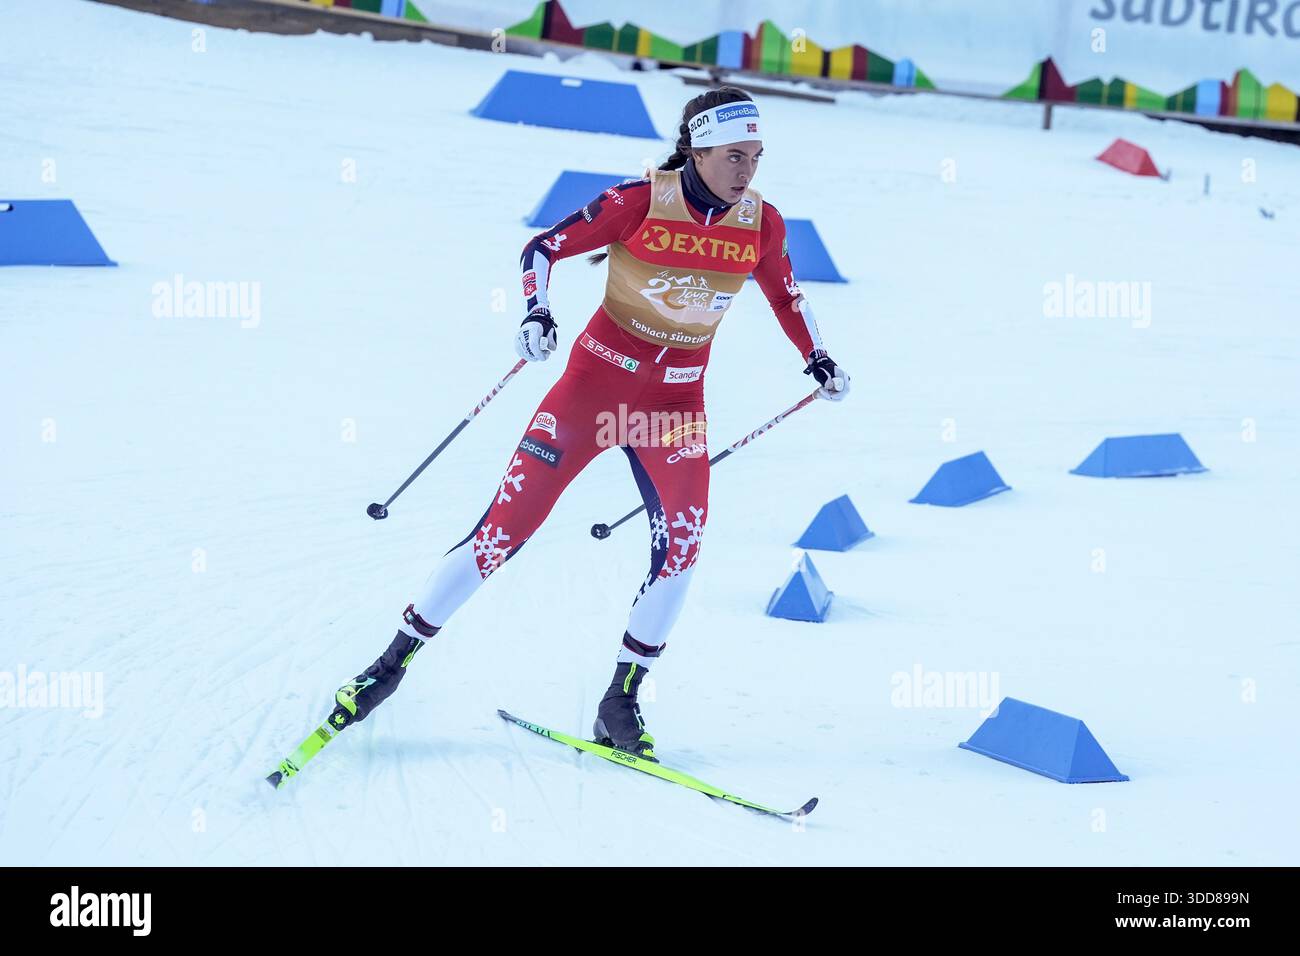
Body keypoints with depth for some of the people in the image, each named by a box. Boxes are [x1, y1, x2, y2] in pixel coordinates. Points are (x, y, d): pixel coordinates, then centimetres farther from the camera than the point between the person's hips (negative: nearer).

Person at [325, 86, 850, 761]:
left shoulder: (761, 223, -4)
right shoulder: (639, 202, -15)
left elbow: (786, 295, 17)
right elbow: (543, 248, -9)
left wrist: (817, 361, 10)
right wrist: (535, 313, -26)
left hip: (677, 400, 3)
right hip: (599, 379, -3)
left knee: (682, 539, -17)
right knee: (508, 525, -6)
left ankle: (620, 704, -4)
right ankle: (394, 662, 6)